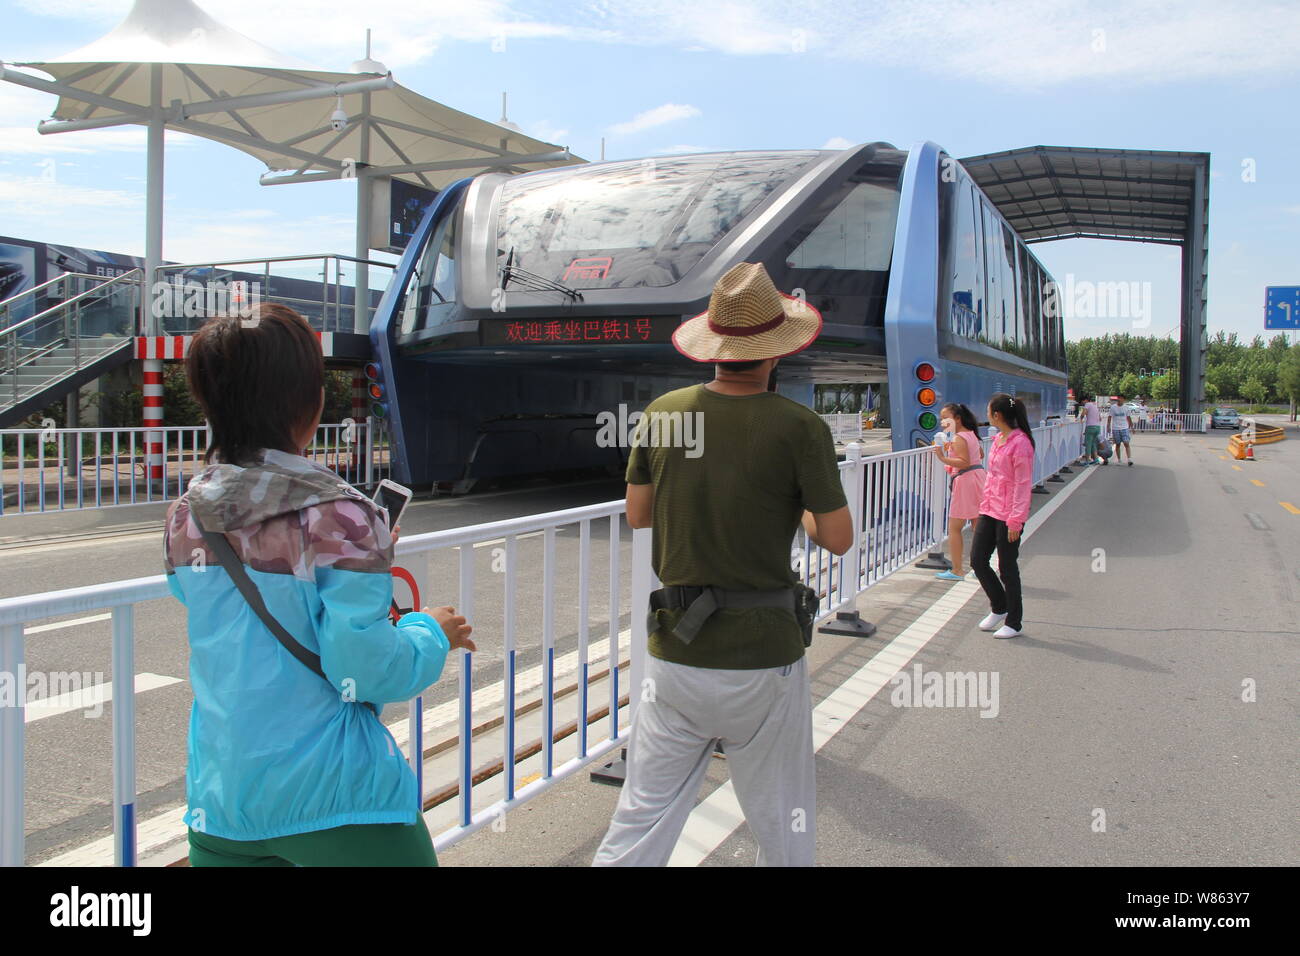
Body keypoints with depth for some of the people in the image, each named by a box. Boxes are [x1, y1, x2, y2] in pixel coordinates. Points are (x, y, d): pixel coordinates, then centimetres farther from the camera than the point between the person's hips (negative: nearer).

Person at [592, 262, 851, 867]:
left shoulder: (663, 412, 0)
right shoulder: (799, 428, -11)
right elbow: (838, 539, -5)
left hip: (674, 652, 4)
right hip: (762, 656, -3)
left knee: (642, 820, 11)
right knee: (783, 827, 14)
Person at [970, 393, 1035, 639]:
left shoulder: (1020, 443, -15)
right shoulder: (997, 440, 12)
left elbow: (1023, 484, -17)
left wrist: (1015, 520, -18)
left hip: (1008, 516, -8)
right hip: (990, 512, 8)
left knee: (1007, 568, 2)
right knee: (977, 559, 8)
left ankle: (1014, 623, 17)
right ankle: (999, 608, 28)